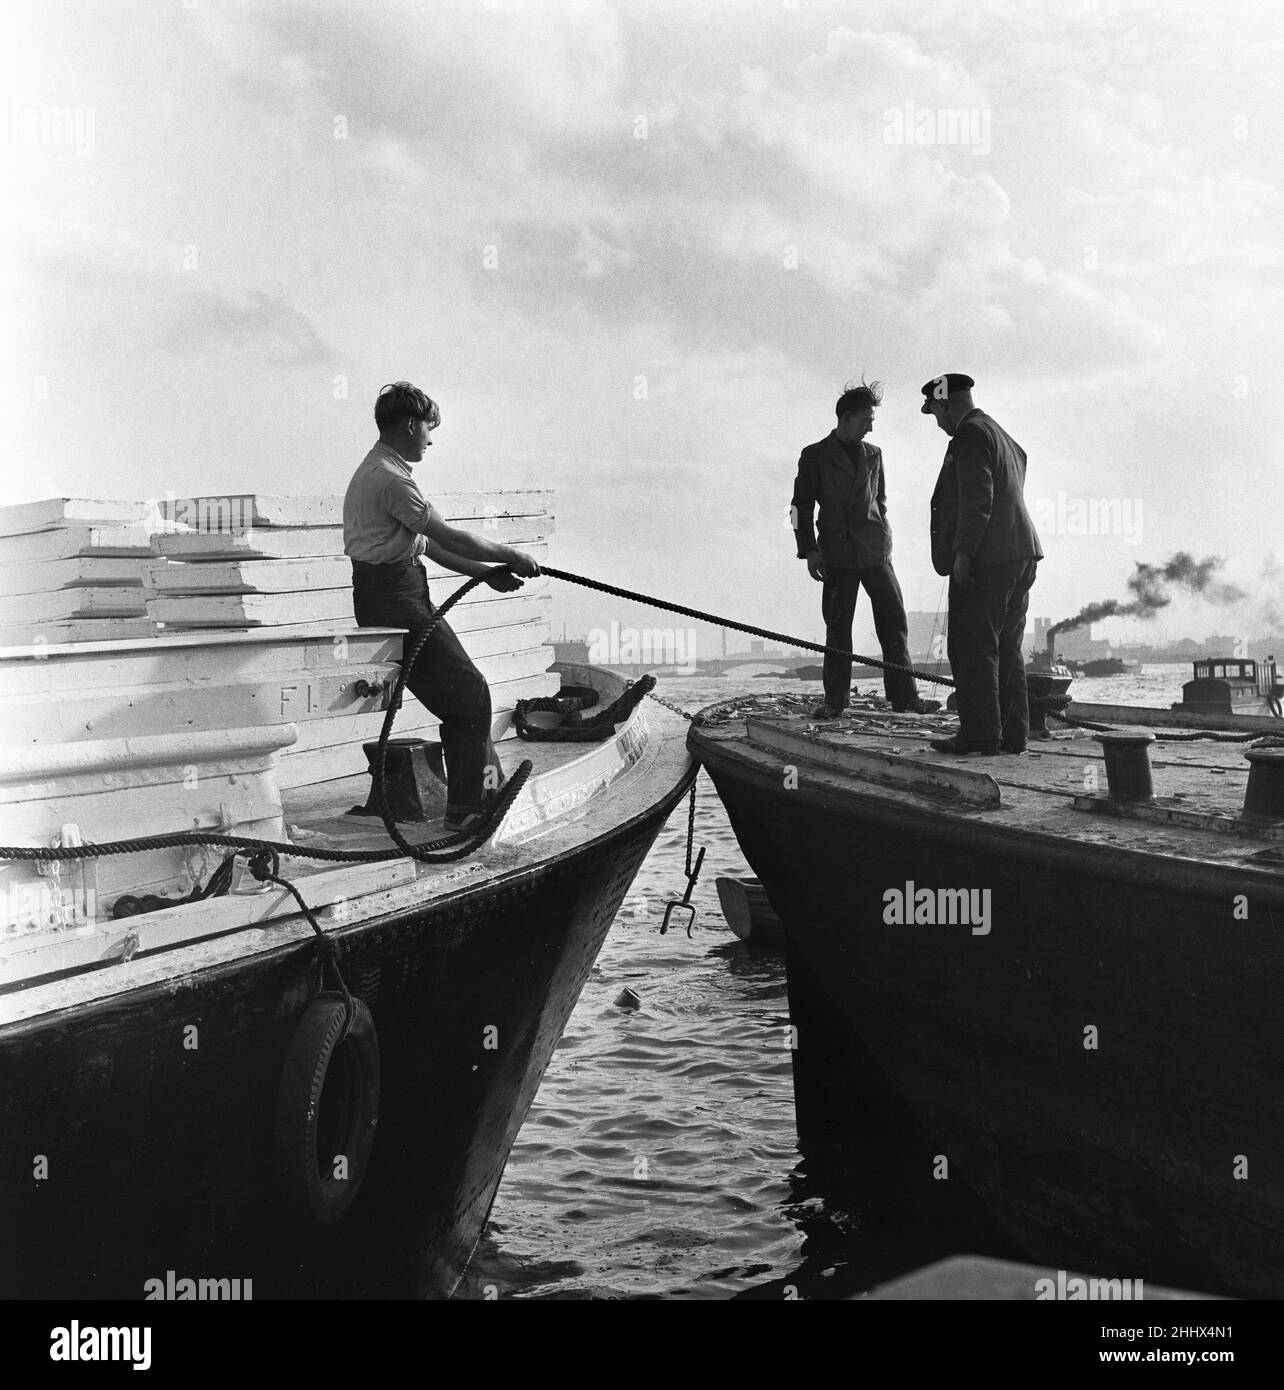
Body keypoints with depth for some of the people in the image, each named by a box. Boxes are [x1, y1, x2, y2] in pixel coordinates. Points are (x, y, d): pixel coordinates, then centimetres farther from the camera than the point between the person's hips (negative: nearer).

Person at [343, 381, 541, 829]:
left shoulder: (379, 470, 18)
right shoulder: (390, 478, -17)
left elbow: (428, 544, 18)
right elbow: (449, 538, -18)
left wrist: (487, 572, 12)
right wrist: (510, 556, -6)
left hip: (396, 597, 11)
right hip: (394, 601, -11)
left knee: (465, 692, 13)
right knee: (468, 693, -8)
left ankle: (487, 790, 23)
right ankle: (465, 809, -3)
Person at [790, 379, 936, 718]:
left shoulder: (873, 454, 15)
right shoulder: (815, 456, 3)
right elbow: (802, 506, 2)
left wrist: (884, 541, 15)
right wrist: (808, 550, -6)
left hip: (875, 551, 3)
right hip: (837, 554, -3)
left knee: (894, 621, -2)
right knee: (837, 629, 0)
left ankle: (903, 695, 2)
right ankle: (835, 699, 7)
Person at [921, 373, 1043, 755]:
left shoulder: (970, 435, -8)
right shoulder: (1004, 438, 23)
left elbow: (976, 501, -18)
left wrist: (962, 553, -19)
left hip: (985, 560, -10)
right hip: (1019, 556, 10)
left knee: (974, 649, -7)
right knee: (1006, 649, 10)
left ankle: (980, 734, -8)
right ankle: (1012, 735, 11)